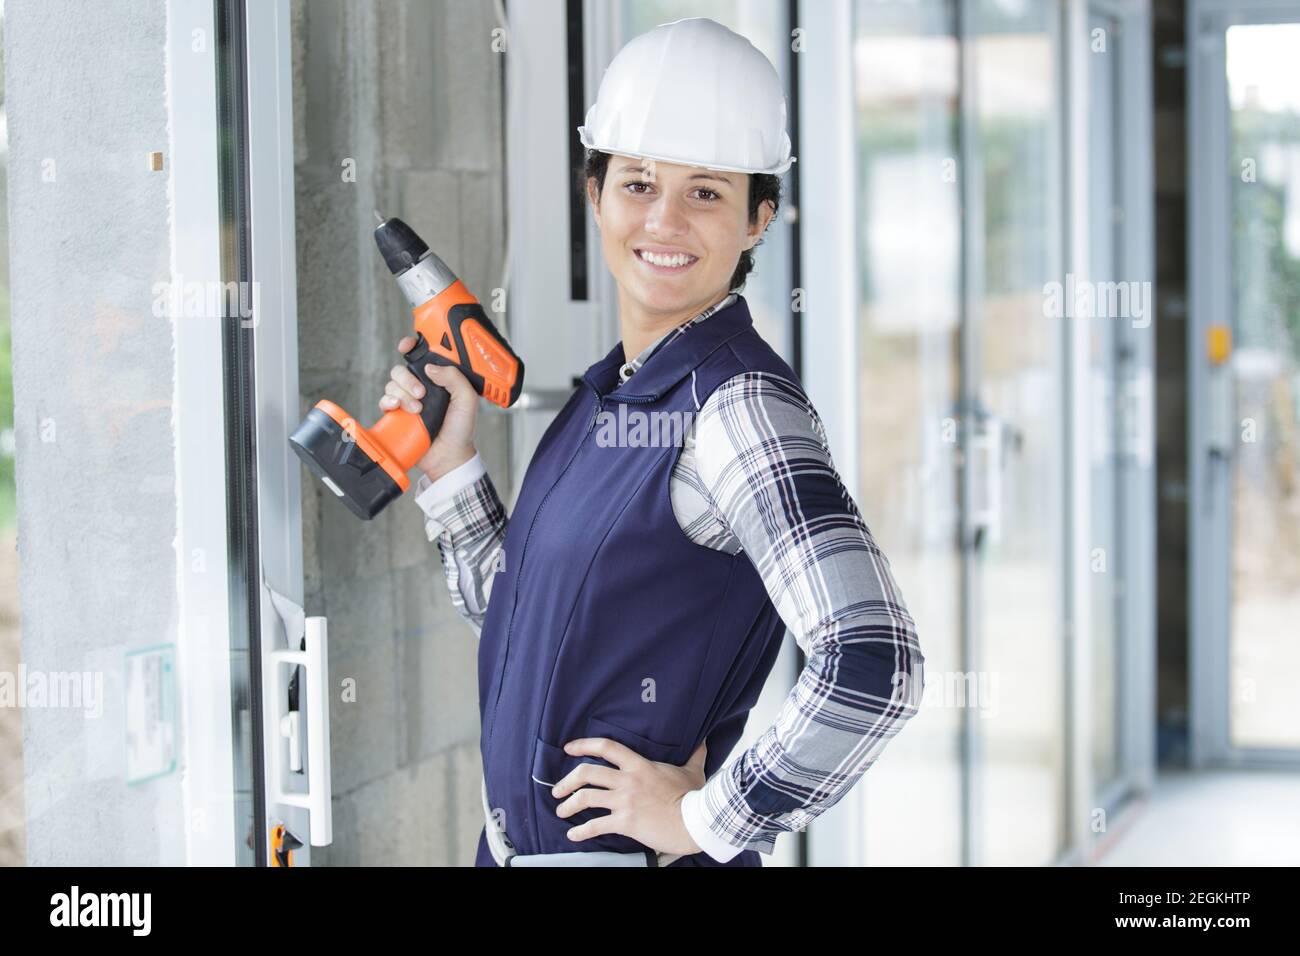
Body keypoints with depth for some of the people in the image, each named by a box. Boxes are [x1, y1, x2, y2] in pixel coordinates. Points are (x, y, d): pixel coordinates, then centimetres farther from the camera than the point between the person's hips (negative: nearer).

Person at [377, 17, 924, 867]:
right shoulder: (609, 391, 6)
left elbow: (877, 667, -29)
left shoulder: (739, 406, -19)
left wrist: (703, 820, -19)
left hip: (629, 852, -8)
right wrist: (446, 462, 3)